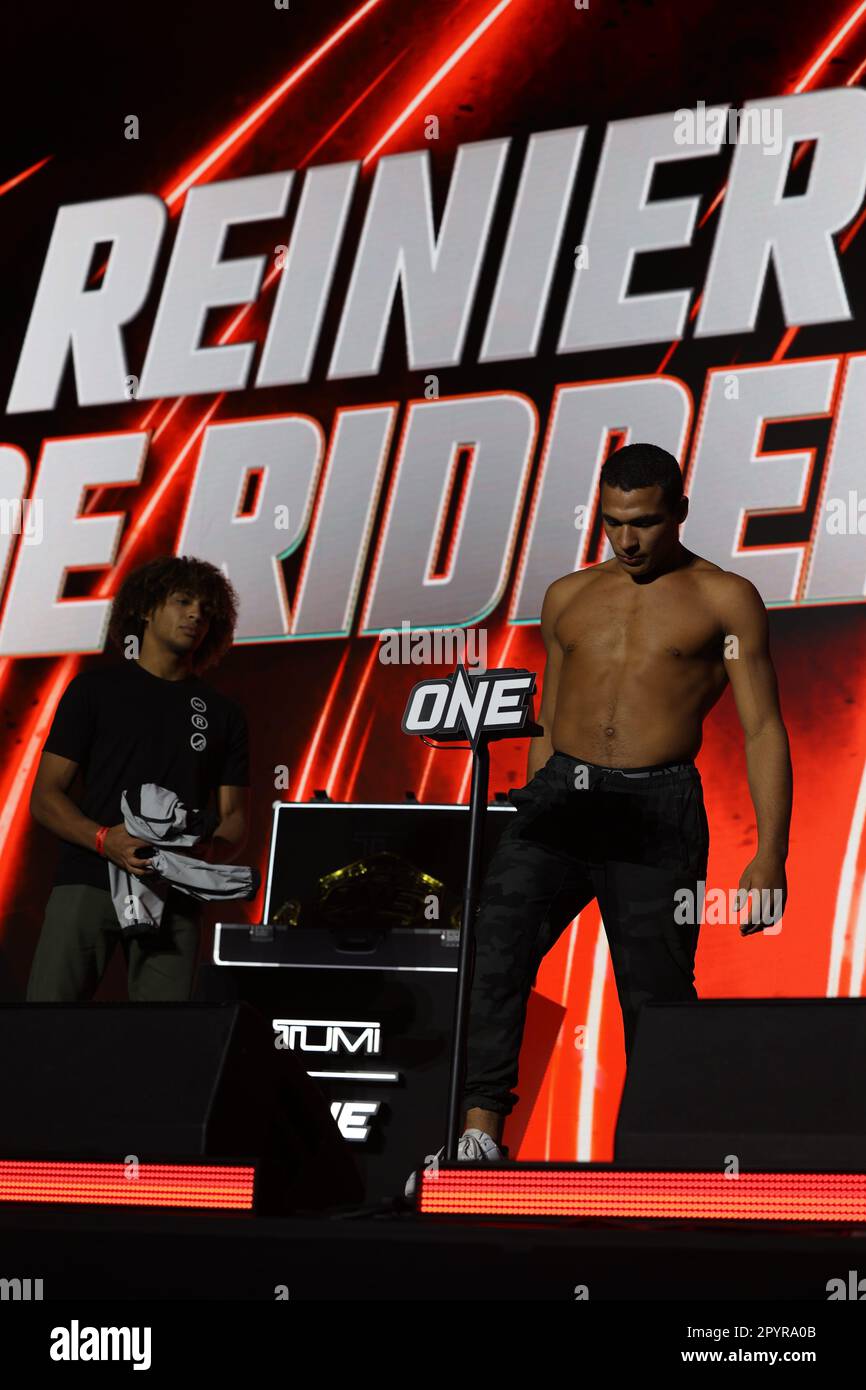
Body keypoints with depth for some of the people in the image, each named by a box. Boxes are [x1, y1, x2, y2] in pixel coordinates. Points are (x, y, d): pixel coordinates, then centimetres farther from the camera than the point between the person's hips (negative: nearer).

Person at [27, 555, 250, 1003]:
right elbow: (44, 797, 5)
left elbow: (234, 819, 16)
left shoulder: (223, 713, 19)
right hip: (87, 882, -2)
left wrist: (210, 852, -9)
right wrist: (103, 839, -14)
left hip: (174, 894, 2)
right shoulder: (95, 689, 10)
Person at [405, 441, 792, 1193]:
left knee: (657, 996, -1)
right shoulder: (568, 596, 17)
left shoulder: (726, 600, 4)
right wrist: (533, 812, 19)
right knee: (492, 942, -18)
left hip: (657, 808, -3)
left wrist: (770, 854, -8)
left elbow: (764, 730, 1)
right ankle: (480, 1134, -22)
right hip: (560, 793, 3)